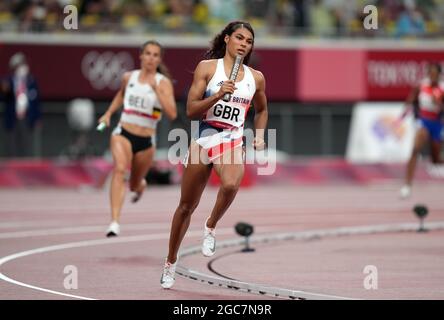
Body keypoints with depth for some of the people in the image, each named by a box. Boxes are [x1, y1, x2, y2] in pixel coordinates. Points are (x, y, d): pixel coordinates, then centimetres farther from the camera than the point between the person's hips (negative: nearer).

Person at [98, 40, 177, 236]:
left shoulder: (163, 83, -6)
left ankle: (140, 185, 57)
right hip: (123, 134, 0)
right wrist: (109, 113, 17)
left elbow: (172, 114, -19)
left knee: (135, 185, 15)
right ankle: (115, 223, -37)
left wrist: (156, 89, -24)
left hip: (146, 141, 0)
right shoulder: (128, 77, 3)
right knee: (119, 169, -28)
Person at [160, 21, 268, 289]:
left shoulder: (256, 78, 8)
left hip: (232, 141, 1)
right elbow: (191, 110, -5)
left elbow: (262, 110, 27)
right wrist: (217, 95, -19)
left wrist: (260, 137, 11)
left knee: (231, 184, -34)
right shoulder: (207, 67, 0)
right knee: (187, 206, 9)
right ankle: (171, 262, 27)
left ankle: (211, 227, -5)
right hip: (203, 139, -1)